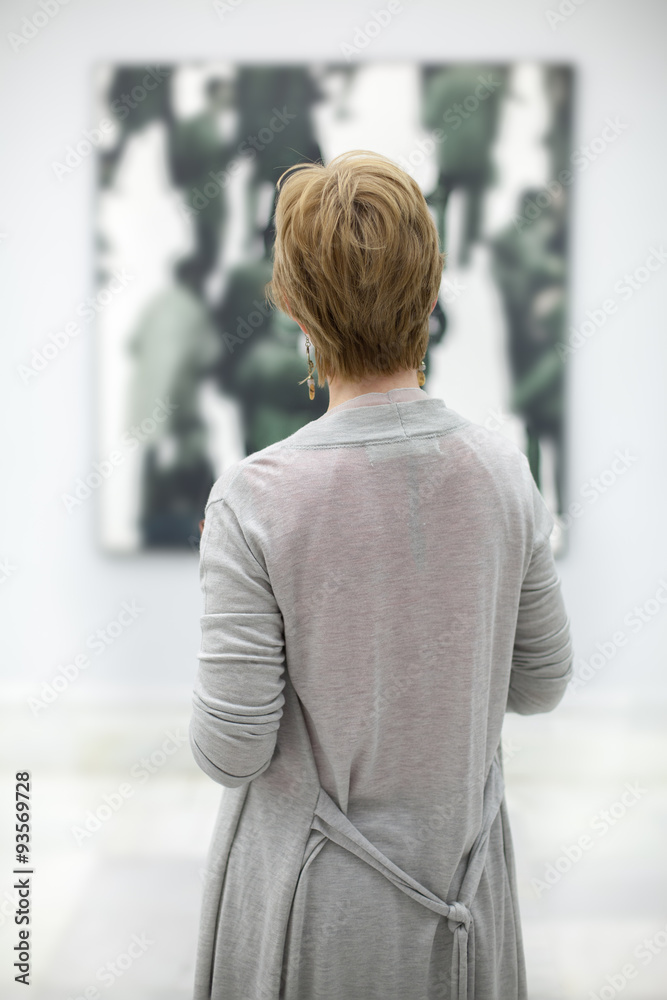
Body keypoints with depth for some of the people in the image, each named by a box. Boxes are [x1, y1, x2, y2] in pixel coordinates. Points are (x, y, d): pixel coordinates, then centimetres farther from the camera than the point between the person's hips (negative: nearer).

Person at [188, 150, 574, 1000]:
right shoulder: (503, 472, -13)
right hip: (461, 875, 3)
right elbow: (540, 684, -1)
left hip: (312, 895, -2)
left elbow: (231, 751, -18)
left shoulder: (254, 500, -24)